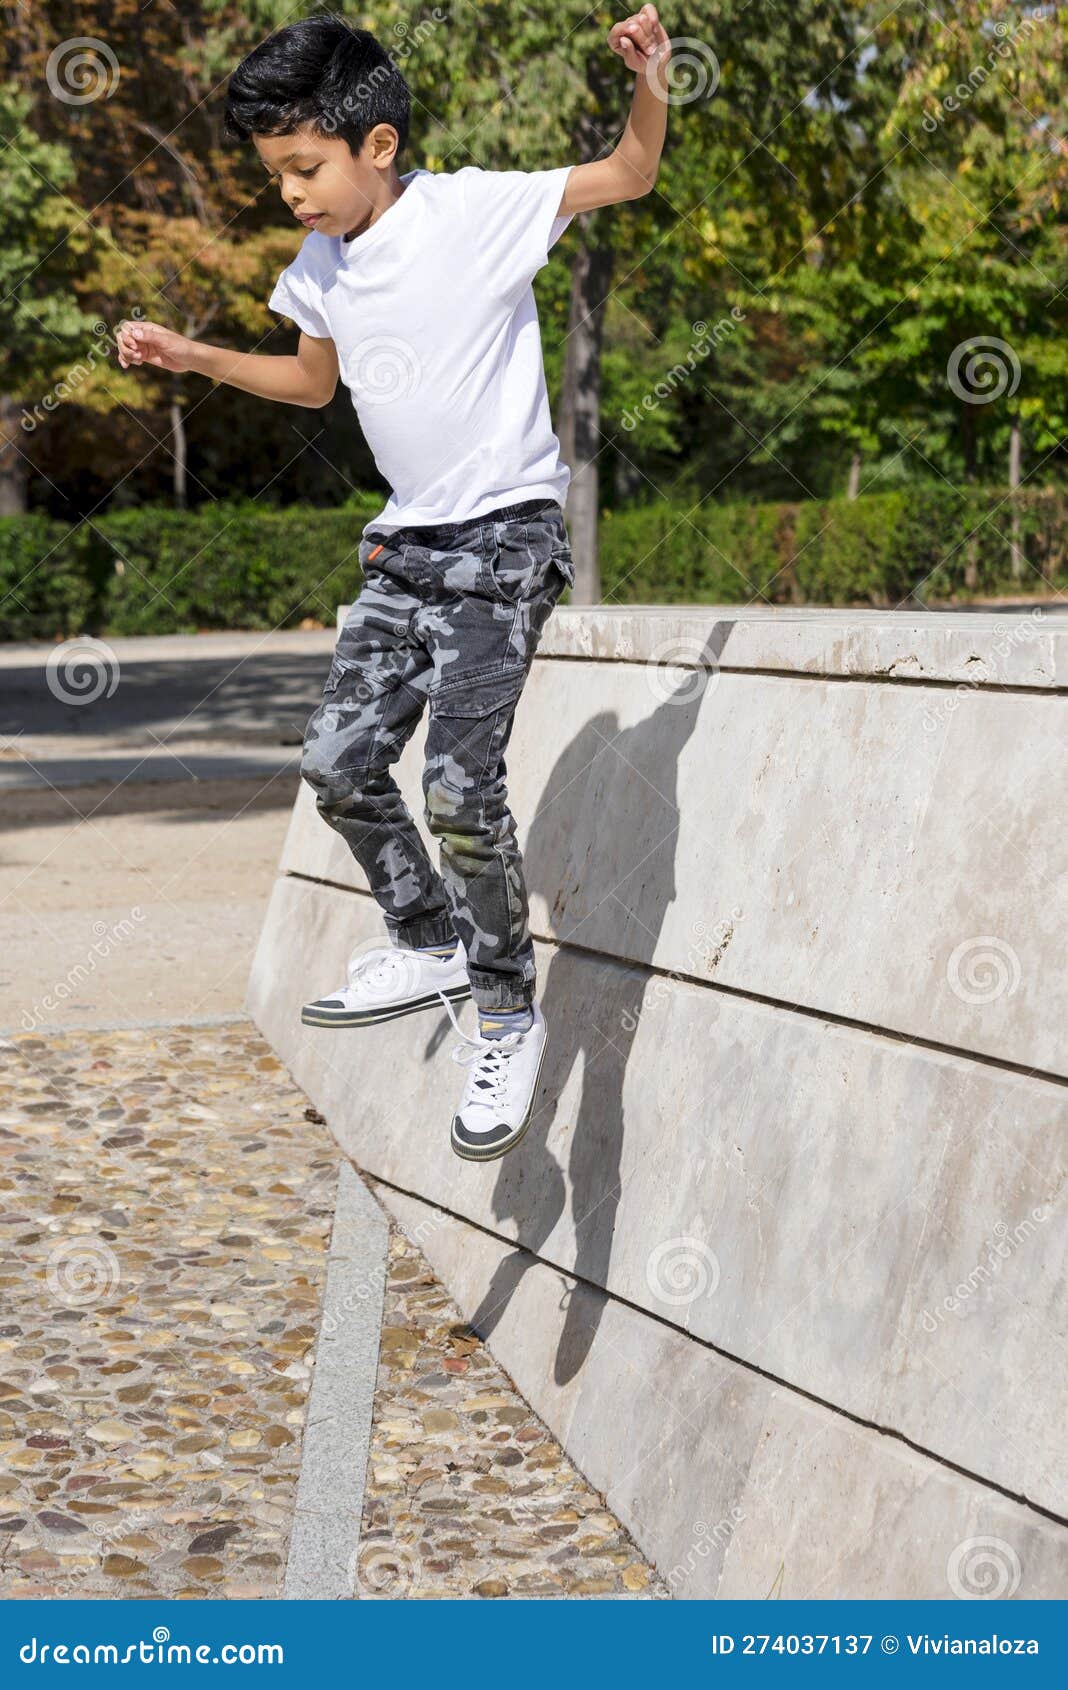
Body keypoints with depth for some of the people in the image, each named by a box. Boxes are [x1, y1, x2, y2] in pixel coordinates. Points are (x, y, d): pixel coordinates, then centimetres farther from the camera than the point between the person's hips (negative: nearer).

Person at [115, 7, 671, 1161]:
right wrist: (193, 358, 17)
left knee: (459, 781, -16)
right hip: (407, 545, 7)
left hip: (506, 535, -7)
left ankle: (507, 1012, 1)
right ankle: (429, 944, 22)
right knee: (338, 762, 1)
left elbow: (628, 175, -8)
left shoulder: (474, 211, -12)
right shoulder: (321, 266, 8)